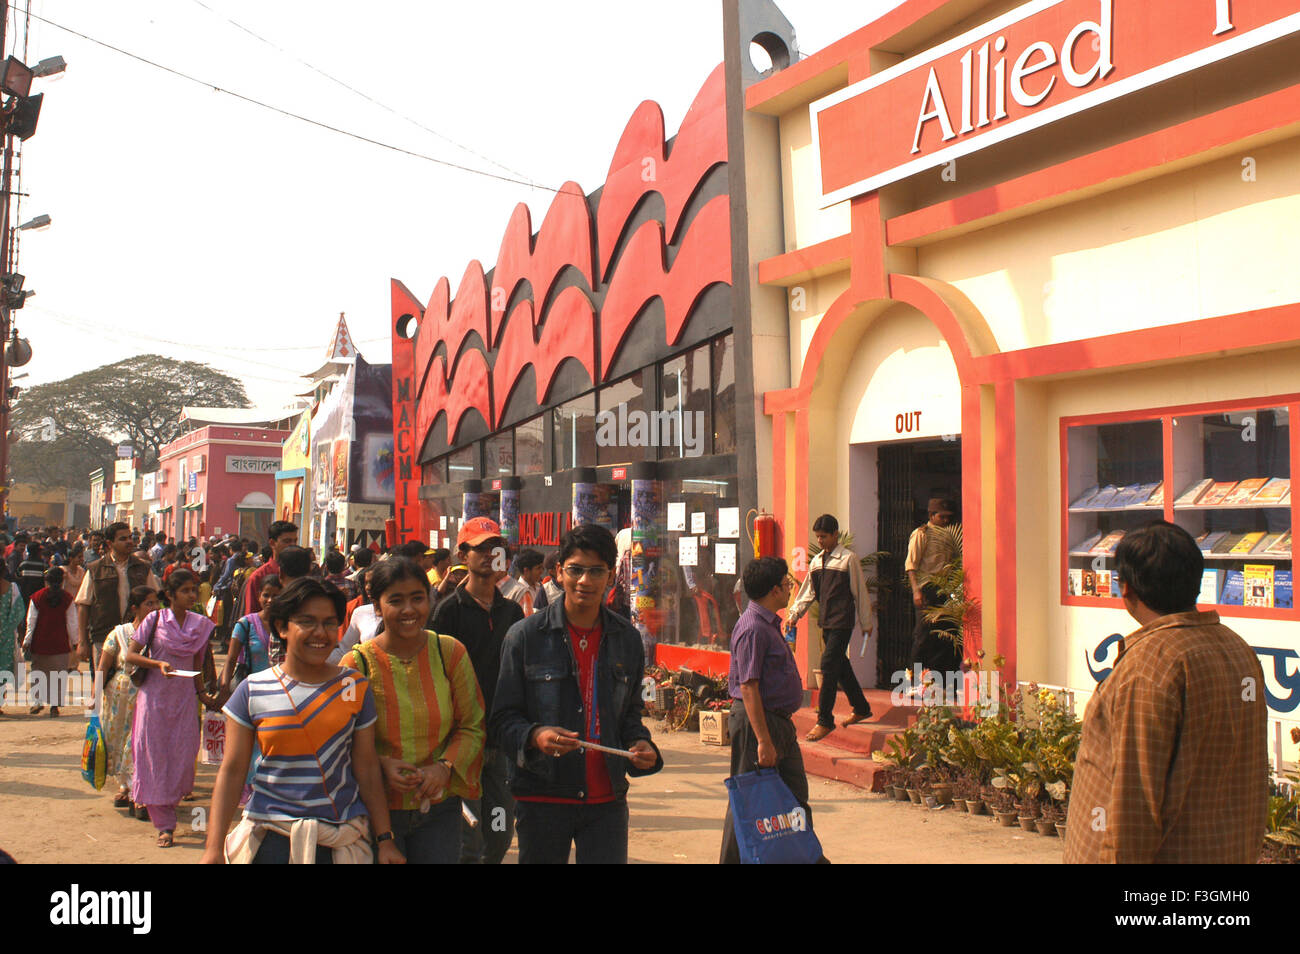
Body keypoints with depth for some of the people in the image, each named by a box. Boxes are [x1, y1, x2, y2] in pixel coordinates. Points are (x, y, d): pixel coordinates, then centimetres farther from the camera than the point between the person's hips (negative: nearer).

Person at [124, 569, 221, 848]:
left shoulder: (200, 624, 5)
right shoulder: (155, 620, -4)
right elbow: (131, 655, -5)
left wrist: (201, 693, 8)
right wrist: (158, 663, -19)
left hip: (184, 697, 3)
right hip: (155, 696, -3)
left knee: (182, 758, 1)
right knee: (156, 758, -3)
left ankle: (168, 807, 25)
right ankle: (164, 825, 3)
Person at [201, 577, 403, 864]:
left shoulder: (355, 687, 2)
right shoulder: (252, 691, 0)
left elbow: (367, 768, 4)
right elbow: (231, 771, 1)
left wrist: (385, 839, 3)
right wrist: (214, 849, -3)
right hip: (270, 837, 0)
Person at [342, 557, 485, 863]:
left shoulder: (450, 652, -3)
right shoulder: (357, 663, -8)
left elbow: (472, 726, 3)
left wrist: (445, 767, -13)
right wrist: (380, 765, -16)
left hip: (439, 808, 2)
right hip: (378, 810, -2)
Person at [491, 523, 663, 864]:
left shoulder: (627, 639, 7)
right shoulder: (525, 636, -2)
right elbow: (502, 720, -2)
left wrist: (640, 745, -3)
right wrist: (534, 736, -22)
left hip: (607, 800, 2)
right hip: (542, 799, -2)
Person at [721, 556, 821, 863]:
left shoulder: (769, 624, 13)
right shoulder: (752, 628, -19)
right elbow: (748, 688, -23)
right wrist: (763, 741, -24)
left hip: (780, 721, 10)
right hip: (756, 722, -10)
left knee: (796, 796, 15)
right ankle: (734, 860, 10)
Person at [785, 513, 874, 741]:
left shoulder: (848, 559, -6)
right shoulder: (816, 562, 12)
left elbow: (860, 592, -2)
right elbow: (807, 592, 17)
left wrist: (866, 622, 1)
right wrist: (794, 614, 5)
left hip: (842, 621, -7)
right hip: (826, 621, 7)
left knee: (829, 665, -12)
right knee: (841, 666, 14)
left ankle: (825, 721, -8)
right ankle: (861, 708, 30)